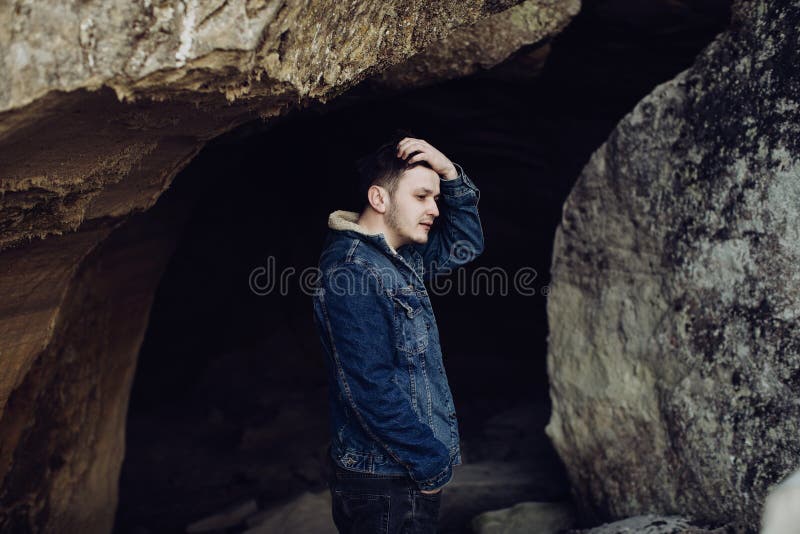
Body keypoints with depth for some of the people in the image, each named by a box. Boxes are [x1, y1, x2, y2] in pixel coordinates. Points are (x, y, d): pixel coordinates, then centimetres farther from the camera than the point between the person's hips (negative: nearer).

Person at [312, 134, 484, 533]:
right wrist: (433, 464, -17)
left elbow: (464, 244, 20)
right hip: (385, 488, -9)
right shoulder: (352, 273, -22)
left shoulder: (399, 259, 7)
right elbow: (372, 390, -26)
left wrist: (450, 175, 3)